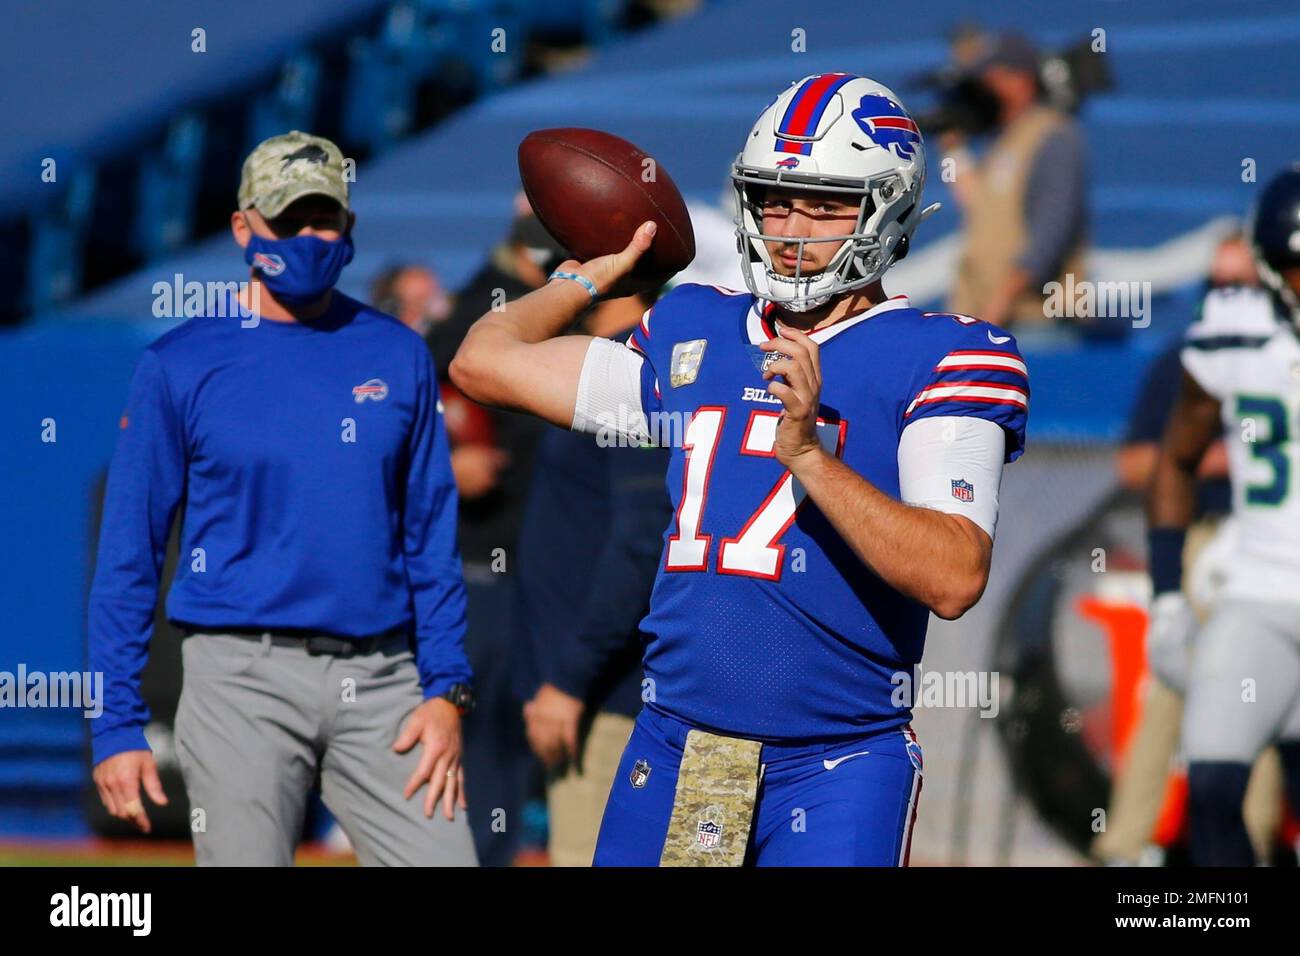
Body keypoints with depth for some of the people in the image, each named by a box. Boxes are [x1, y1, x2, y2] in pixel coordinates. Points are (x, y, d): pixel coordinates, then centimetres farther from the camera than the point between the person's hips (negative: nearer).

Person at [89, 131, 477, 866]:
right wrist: (117, 724, -3)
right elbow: (128, 556, 2)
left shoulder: (397, 355, 10)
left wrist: (446, 690, 1)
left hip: (381, 678, 2)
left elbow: (432, 534, 11)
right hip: (244, 678, -2)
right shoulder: (180, 365, 2)